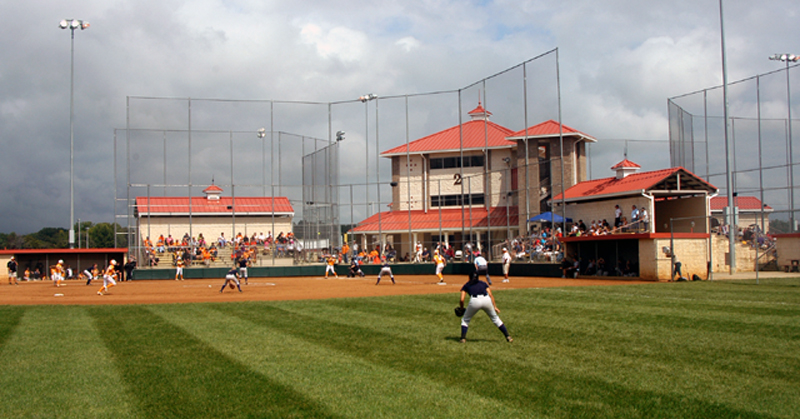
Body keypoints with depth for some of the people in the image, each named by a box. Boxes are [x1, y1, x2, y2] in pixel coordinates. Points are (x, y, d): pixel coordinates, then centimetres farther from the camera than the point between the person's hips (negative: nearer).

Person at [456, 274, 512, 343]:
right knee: (495, 318, 21)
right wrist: (495, 307, 15)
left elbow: (462, 300, 14)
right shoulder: (483, 283, 32)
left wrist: (461, 309, 29)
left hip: (474, 301, -2)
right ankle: (508, 336, 16)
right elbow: (491, 295, 17)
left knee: (465, 319, 20)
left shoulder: (466, 285, 27)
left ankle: (463, 338, 5)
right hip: (486, 300, 2)